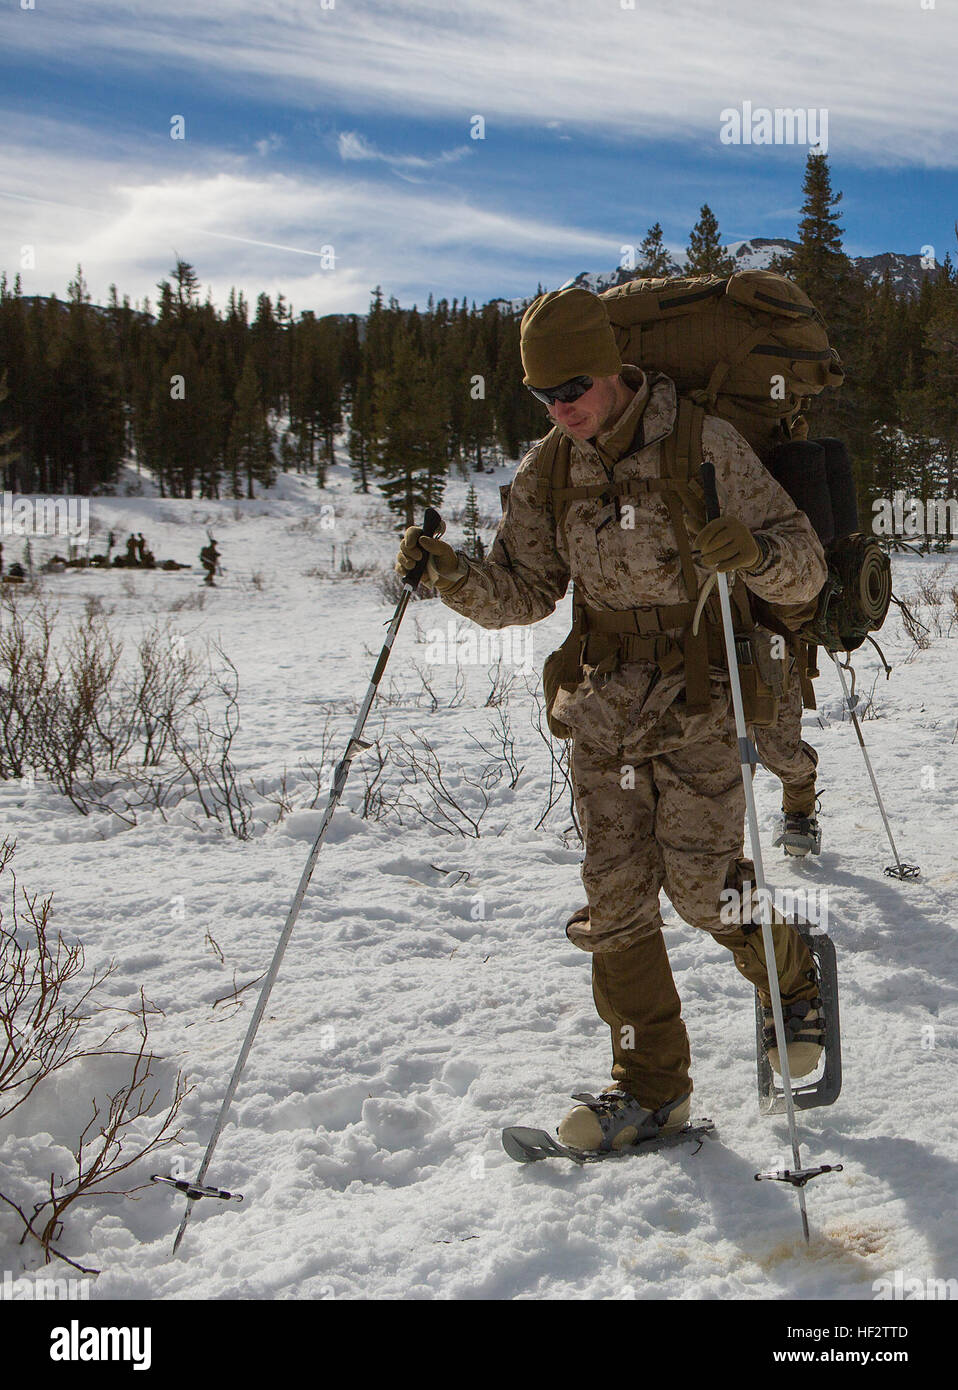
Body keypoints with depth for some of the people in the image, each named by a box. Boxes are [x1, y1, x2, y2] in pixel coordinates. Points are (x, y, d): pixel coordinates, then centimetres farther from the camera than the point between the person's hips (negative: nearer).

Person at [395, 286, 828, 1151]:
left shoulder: (704, 444, -10)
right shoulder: (548, 473, 4)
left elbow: (804, 567, -9)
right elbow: (524, 593, 5)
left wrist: (754, 552, -31)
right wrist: (453, 574, -14)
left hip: (698, 697, -4)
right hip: (604, 705, 4)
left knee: (700, 884, -7)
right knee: (615, 896, 2)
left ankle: (792, 981, 27)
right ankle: (651, 1083, 17)